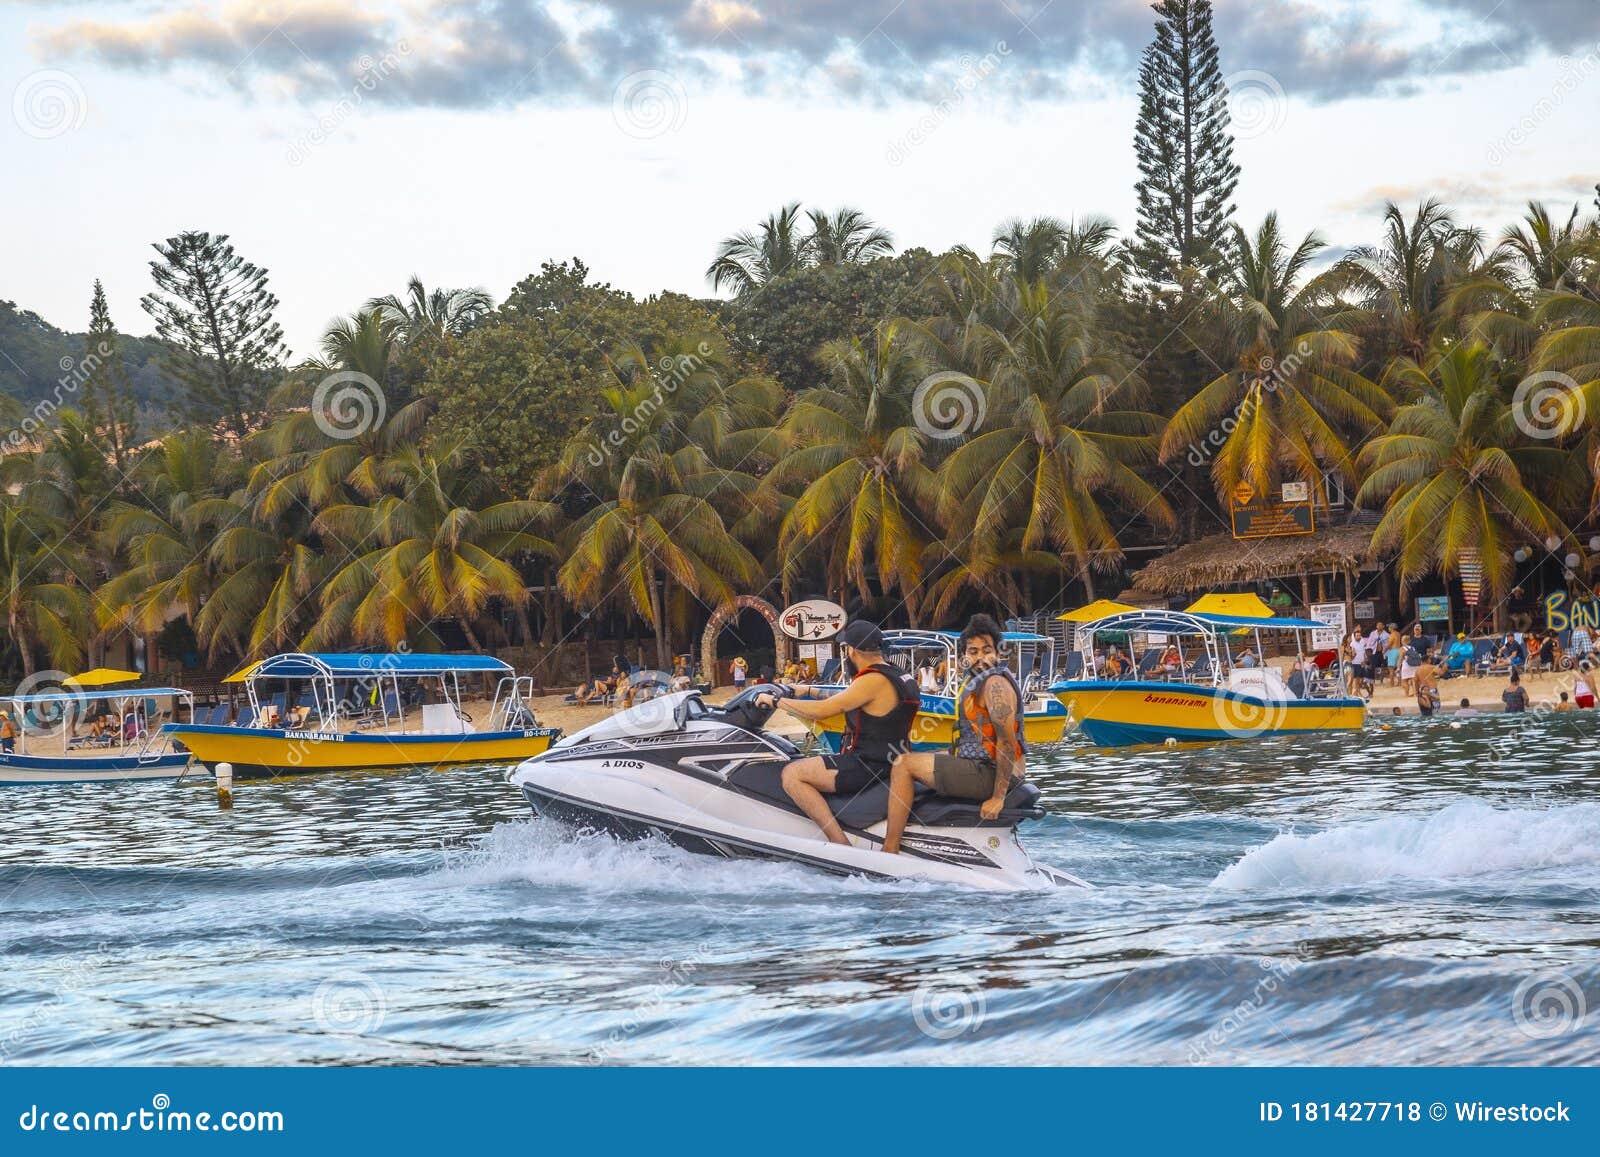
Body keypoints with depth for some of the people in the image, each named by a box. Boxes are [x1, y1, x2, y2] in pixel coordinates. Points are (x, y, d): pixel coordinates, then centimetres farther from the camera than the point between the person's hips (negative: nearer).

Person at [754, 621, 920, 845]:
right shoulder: (898, 677, 12)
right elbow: (846, 697, 26)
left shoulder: (874, 681, -19)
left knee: (792, 774, -14)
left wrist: (775, 700, -11)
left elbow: (821, 710, -22)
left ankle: (839, 842, -22)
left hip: (869, 766, -11)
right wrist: (809, 691, 26)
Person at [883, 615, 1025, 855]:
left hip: (989, 775, -11)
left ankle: (889, 851, -13)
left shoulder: (996, 684, -17)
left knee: (904, 763, -12)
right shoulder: (977, 679, 15)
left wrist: (998, 797, -24)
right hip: (979, 763, 11)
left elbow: (1007, 742, -23)